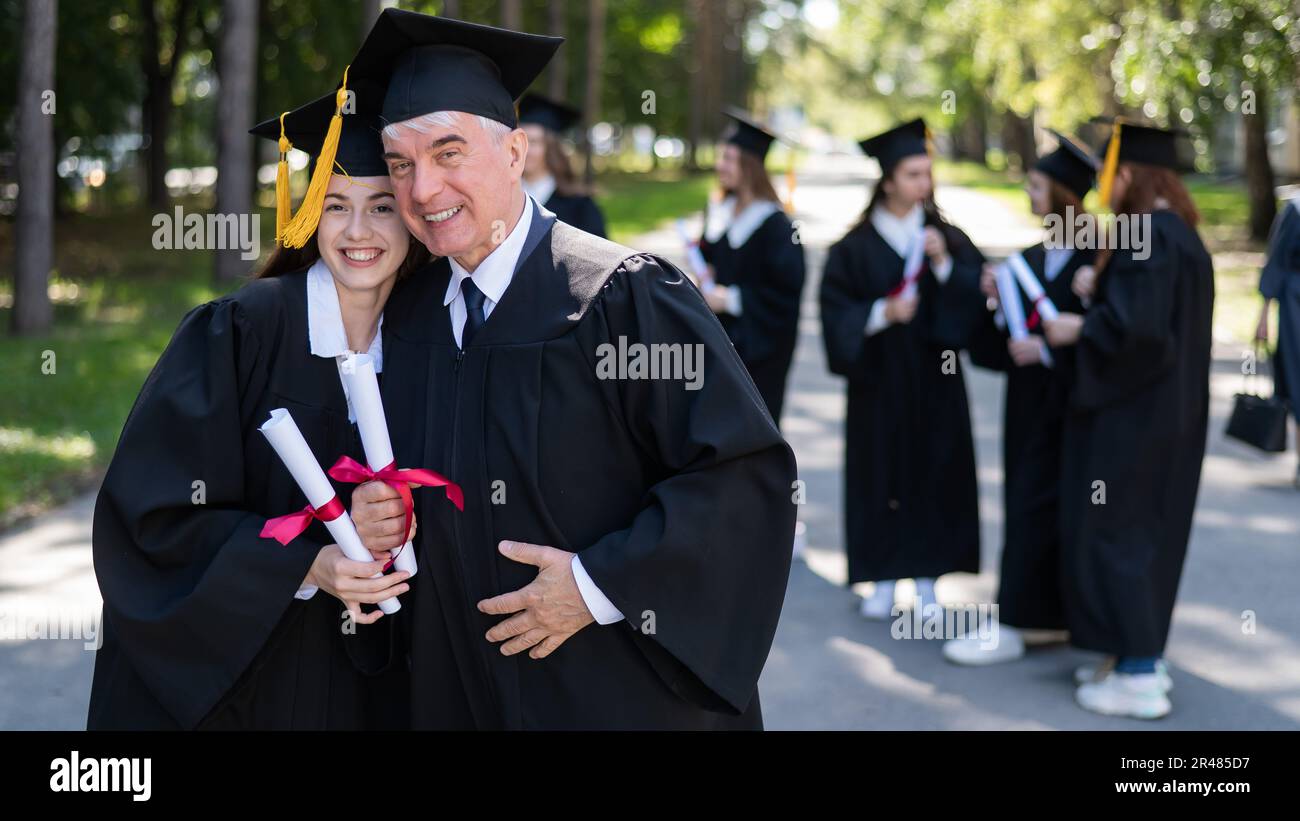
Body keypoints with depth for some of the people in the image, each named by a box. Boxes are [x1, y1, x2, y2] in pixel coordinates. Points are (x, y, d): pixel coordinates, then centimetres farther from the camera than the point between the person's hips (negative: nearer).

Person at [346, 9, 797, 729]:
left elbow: (746, 473, -20)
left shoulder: (622, 296, -14)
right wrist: (370, 518, -5)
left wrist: (602, 584, -22)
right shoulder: (405, 317, 4)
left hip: (627, 693, -5)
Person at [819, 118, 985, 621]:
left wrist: (944, 265, -17)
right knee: (881, 476, 2)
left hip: (934, 380, 2)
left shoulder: (947, 236, 5)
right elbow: (837, 310, -6)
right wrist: (881, 313, -20)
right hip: (879, 378, -2)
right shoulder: (856, 247, -2)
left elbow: (975, 297, -3)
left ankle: (925, 579, 14)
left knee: (933, 475, 4)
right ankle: (882, 582, 12)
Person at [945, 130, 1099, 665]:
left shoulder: (1093, 258, -13)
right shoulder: (1035, 257, 12)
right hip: (1030, 400, 8)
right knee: (1037, 507, 11)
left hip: (1065, 404, -8)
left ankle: (1012, 626, -2)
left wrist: (1046, 351, -22)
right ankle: (1054, 615, 21)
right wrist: (997, 297, -3)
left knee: (1035, 506, -6)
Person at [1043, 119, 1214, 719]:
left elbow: (1134, 326, -28)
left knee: (1113, 534, -3)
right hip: (1166, 410, 10)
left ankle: (1139, 679, 1)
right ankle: (1143, 657, 24)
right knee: (1147, 532, 16)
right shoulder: (1180, 232, 11)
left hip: (1131, 416, -10)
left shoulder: (1145, 237, -20)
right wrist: (1095, 303, 13)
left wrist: (1080, 328, -12)